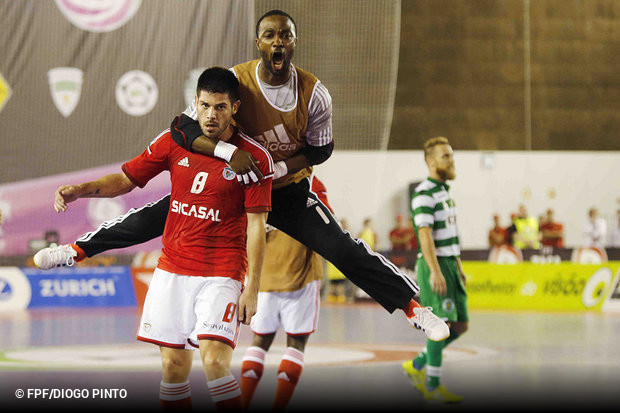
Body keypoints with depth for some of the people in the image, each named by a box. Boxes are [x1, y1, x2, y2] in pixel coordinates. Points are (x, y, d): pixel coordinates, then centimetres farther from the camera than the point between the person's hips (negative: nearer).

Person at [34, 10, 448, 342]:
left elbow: (320, 150, -7)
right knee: (158, 216, -7)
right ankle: (79, 249, 11)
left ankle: (413, 306, -3)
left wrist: (277, 168, -23)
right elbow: (181, 128, -23)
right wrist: (229, 151, -38)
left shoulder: (315, 94, -20)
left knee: (343, 248, -13)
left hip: (289, 190, 0)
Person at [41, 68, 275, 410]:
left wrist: (251, 288, -12)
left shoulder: (255, 157, -7)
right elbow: (127, 179, 10)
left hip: (223, 272, -4)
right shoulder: (174, 141, 3)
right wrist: (80, 190, -7)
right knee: (173, 365, 2)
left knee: (214, 361, -19)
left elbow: (256, 225, -8)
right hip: (173, 267, 4)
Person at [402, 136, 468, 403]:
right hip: (433, 265, -9)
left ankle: (417, 366, 18)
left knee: (461, 325, 6)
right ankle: (433, 385, -3)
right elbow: (425, 234, -21)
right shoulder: (423, 193, -12)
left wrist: (459, 268, 21)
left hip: (449, 264, 9)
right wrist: (435, 272, -27)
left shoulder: (444, 190, 17)